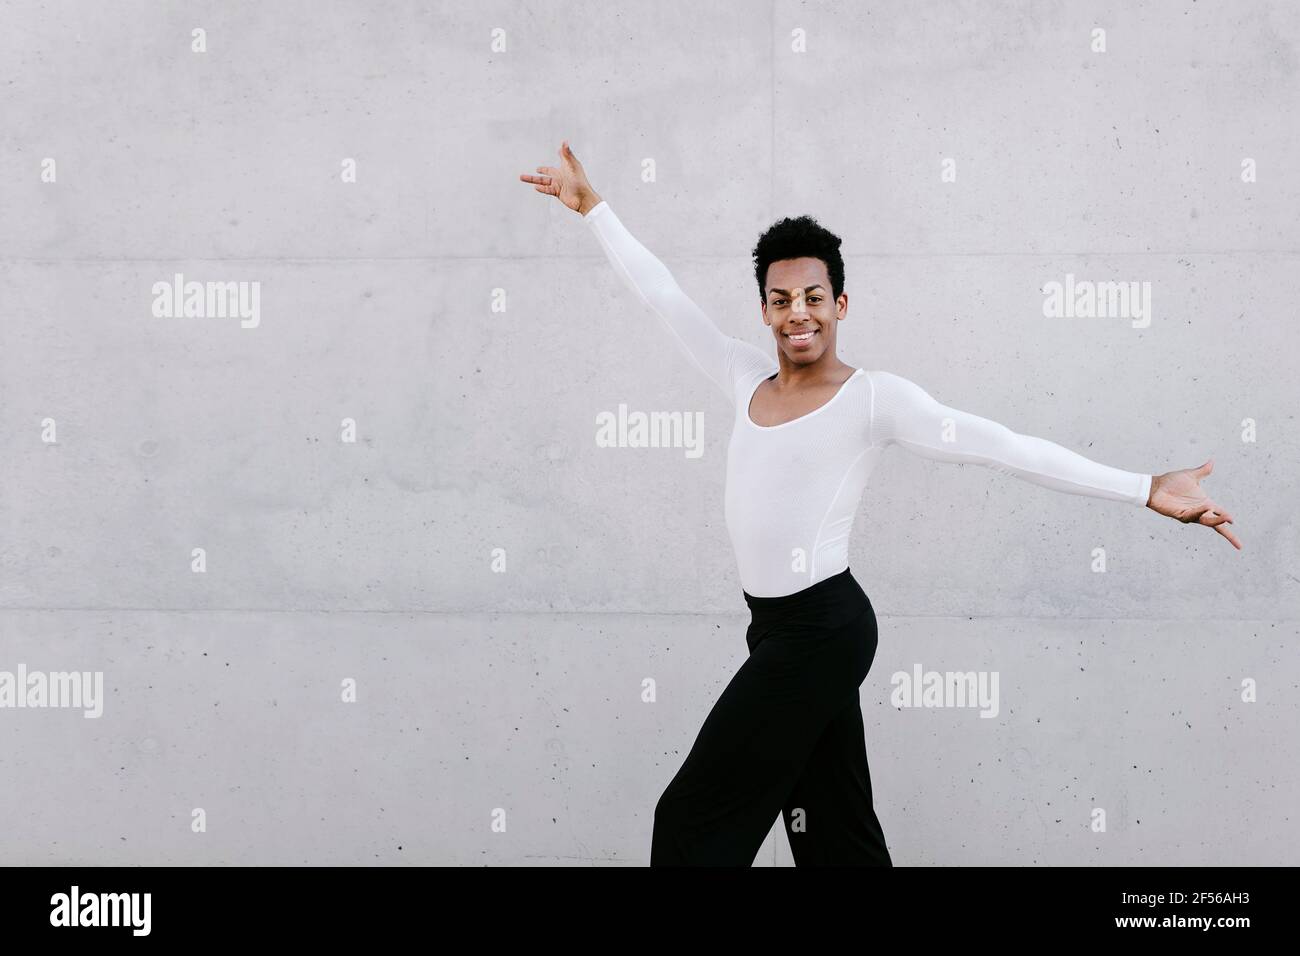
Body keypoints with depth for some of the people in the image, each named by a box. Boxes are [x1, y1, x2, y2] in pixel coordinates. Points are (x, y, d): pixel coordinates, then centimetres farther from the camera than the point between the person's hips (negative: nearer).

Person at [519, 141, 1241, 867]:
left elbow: (1006, 447, -13)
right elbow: (666, 297, 18)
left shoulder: (875, 398, -9)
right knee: (832, 831, 12)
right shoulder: (749, 380, 9)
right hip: (779, 629, 6)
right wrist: (592, 207, 23)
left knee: (699, 820, -4)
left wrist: (1144, 489, -18)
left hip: (822, 633, -6)